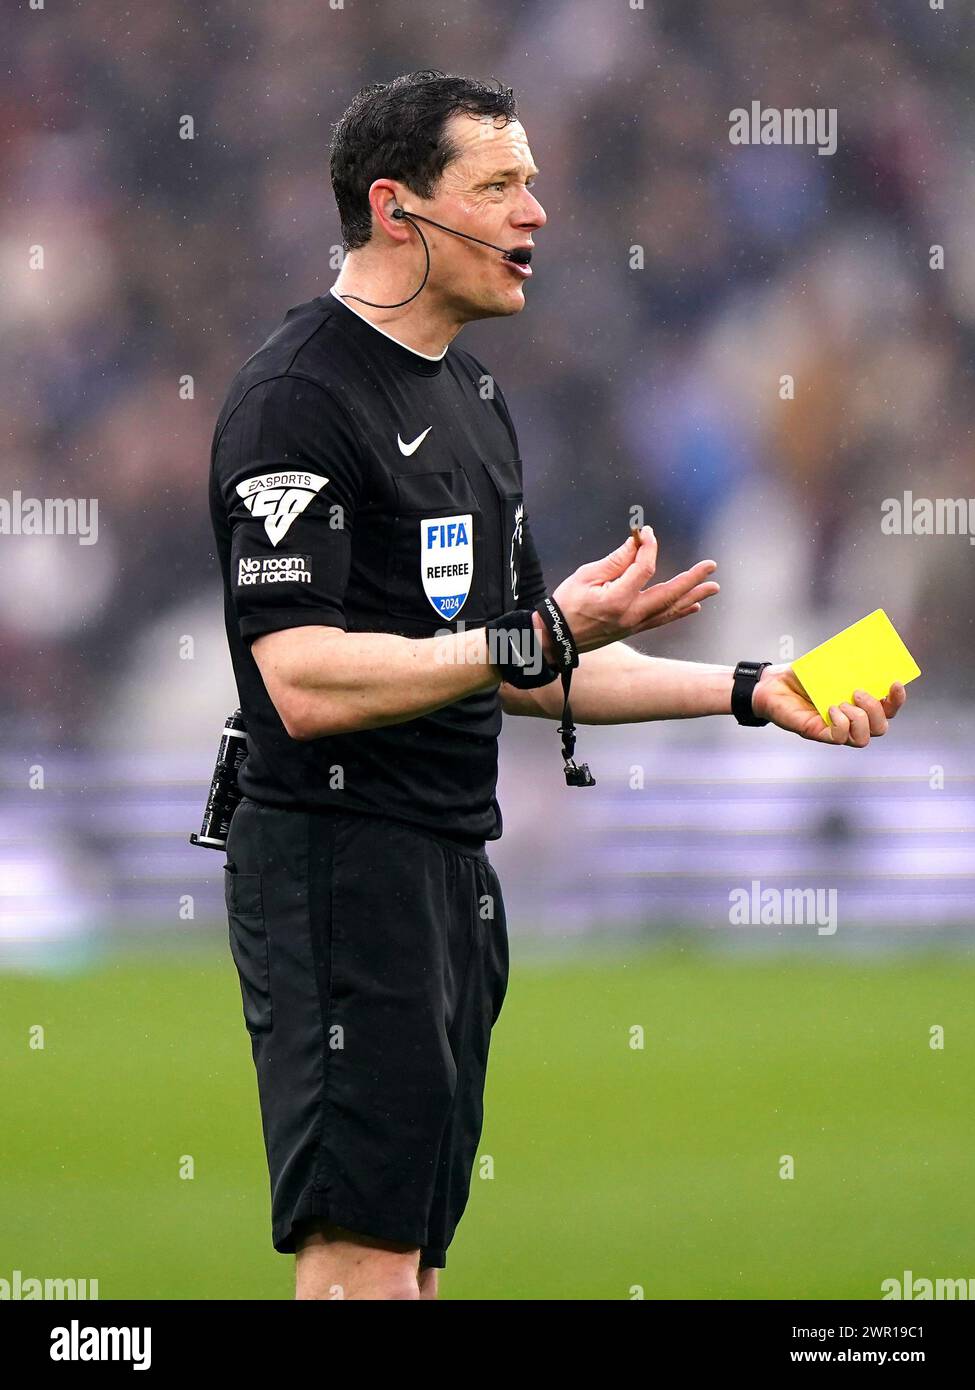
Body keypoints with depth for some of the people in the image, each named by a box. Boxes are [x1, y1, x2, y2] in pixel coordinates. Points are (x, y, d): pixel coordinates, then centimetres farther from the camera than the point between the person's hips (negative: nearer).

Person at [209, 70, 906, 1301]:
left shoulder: (468, 394, 17)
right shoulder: (298, 398, -13)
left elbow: (525, 674, 22)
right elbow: (307, 682, -23)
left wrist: (751, 691, 15)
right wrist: (537, 636, -25)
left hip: (454, 864, 10)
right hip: (340, 863, -10)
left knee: (416, 1245, 10)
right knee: (361, 1247, -13)